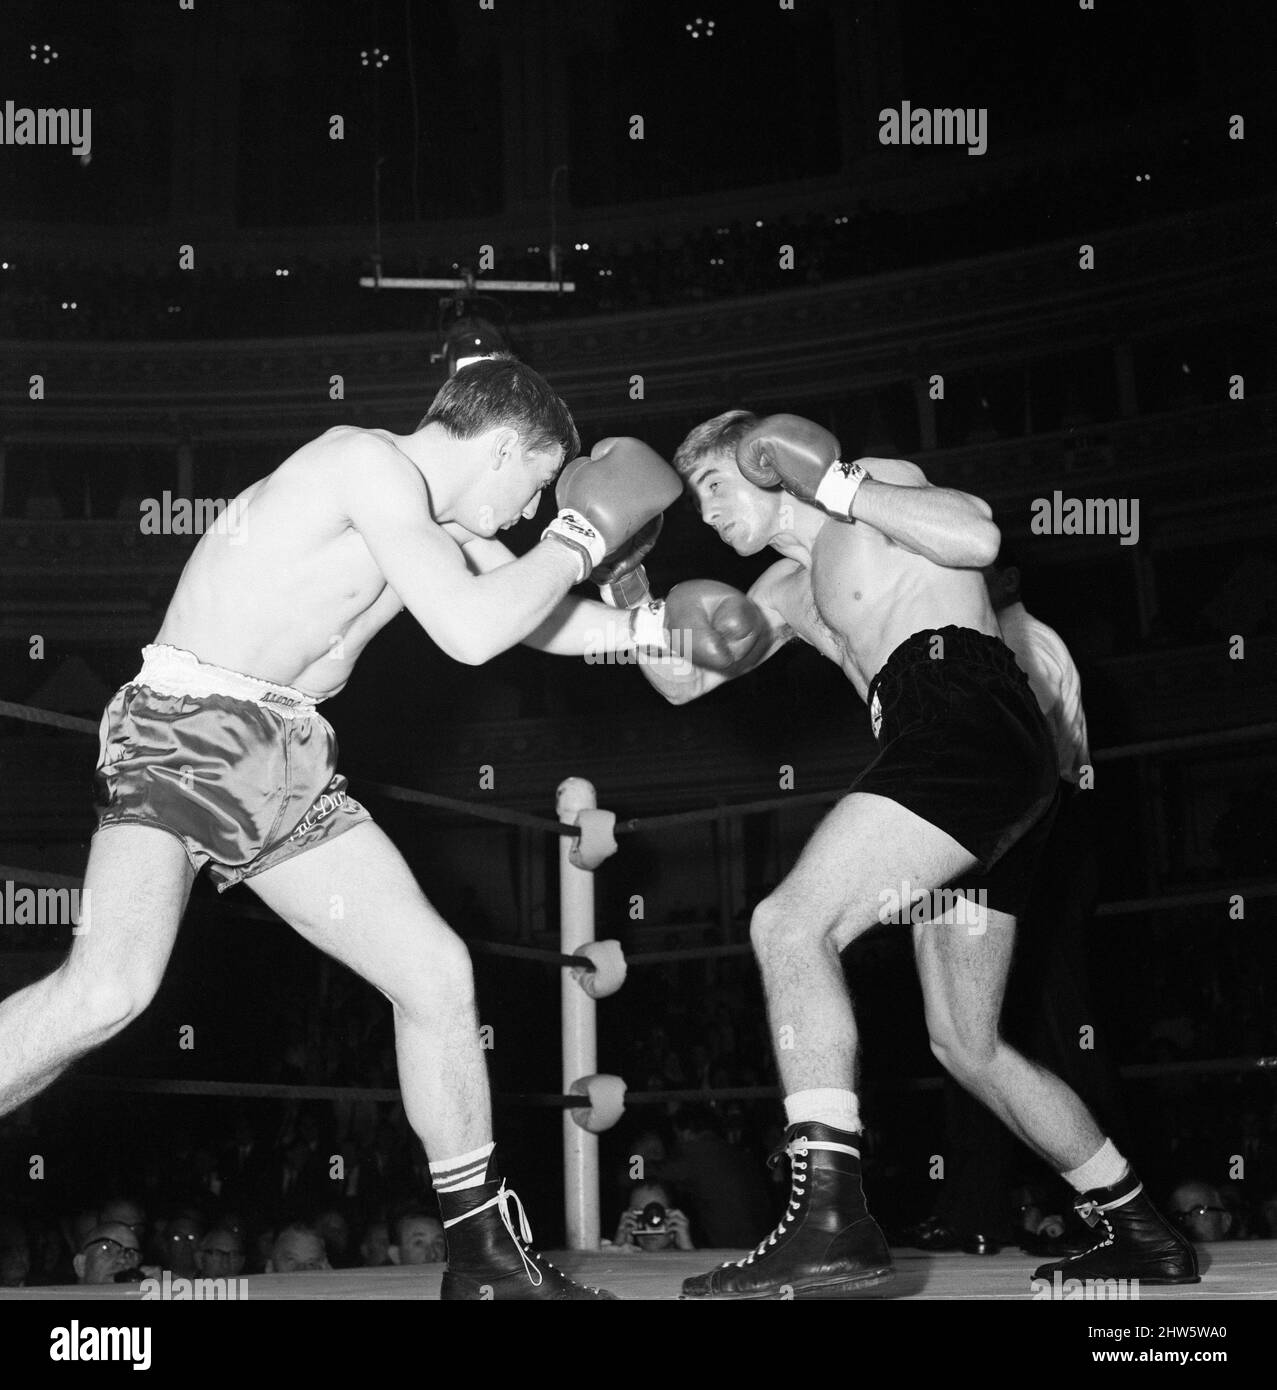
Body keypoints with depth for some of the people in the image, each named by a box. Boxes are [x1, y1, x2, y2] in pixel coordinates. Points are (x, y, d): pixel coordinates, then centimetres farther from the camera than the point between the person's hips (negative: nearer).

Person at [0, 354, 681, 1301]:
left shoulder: (441, 523, 16)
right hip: (185, 731, -9)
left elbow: (549, 621, 26)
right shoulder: (371, 461, -12)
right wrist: (582, 538, -9)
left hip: (289, 763, 9)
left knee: (437, 972, 3)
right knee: (108, 992, -29)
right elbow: (470, 632, -21)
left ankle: (487, 1257, 14)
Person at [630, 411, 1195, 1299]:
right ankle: (1143, 1237, 24)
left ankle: (831, 1223, -30)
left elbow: (978, 537, -9)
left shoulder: (877, 485, 10)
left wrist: (835, 483, -6)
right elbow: (684, 680, 29)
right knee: (965, 1042, 14)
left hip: (968, 719, -10)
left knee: (790, 923, -22)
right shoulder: (789, 589, 31)